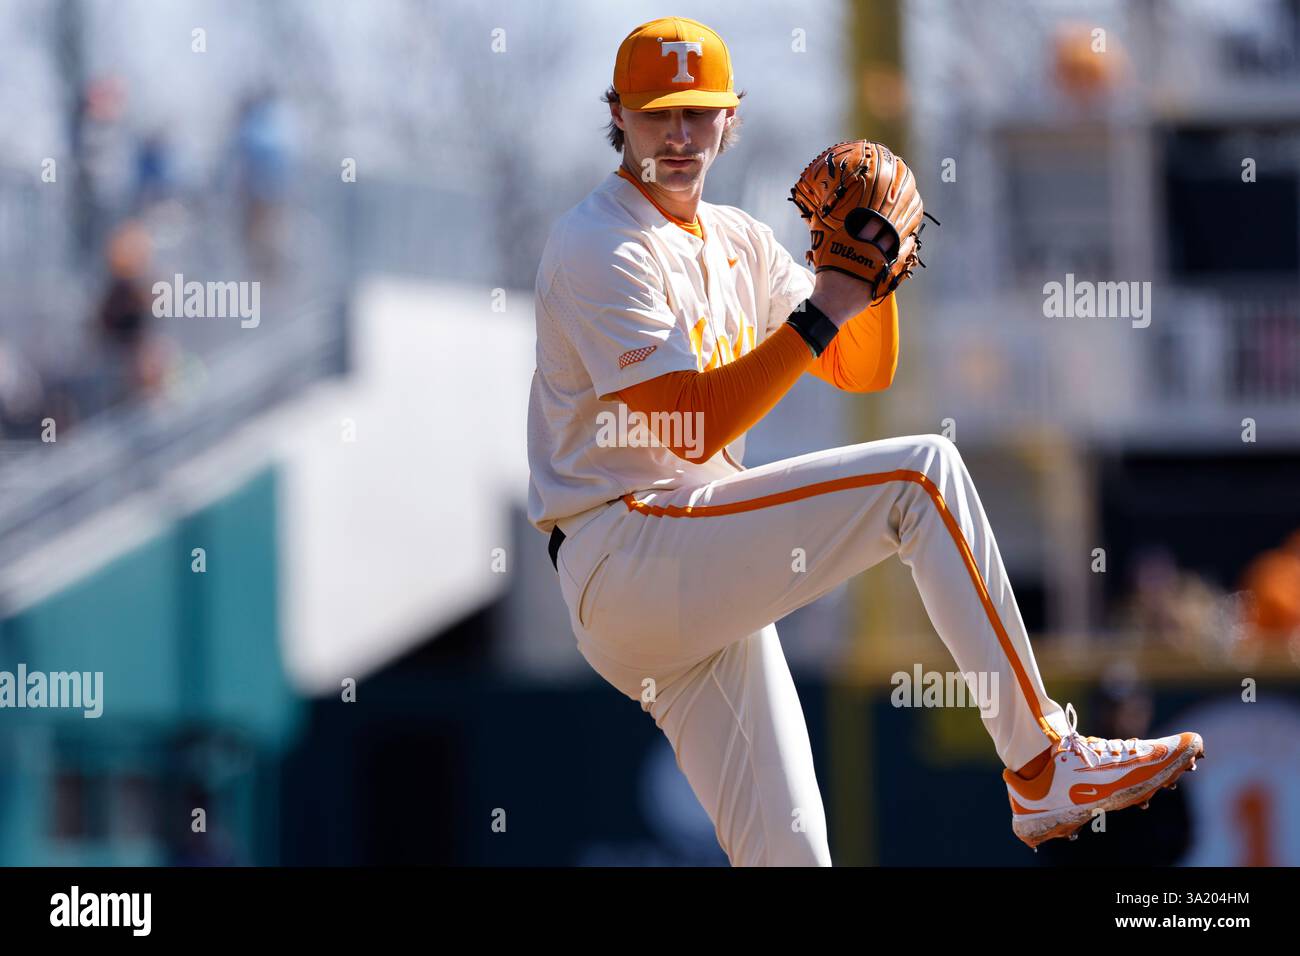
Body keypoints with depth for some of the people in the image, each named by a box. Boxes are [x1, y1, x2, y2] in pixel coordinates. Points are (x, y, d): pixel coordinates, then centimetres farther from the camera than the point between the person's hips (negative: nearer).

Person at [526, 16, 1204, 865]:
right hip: (623, 560, -9)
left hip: (704, 586, 9)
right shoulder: (602, 248, -9)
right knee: (921, 472, -18)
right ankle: (1045, 770, -18)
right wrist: (824, 308, -20)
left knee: (788, 848, 0)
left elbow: (864, 371, 19)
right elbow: (695, 425, -19)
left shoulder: (735, 241, 18)